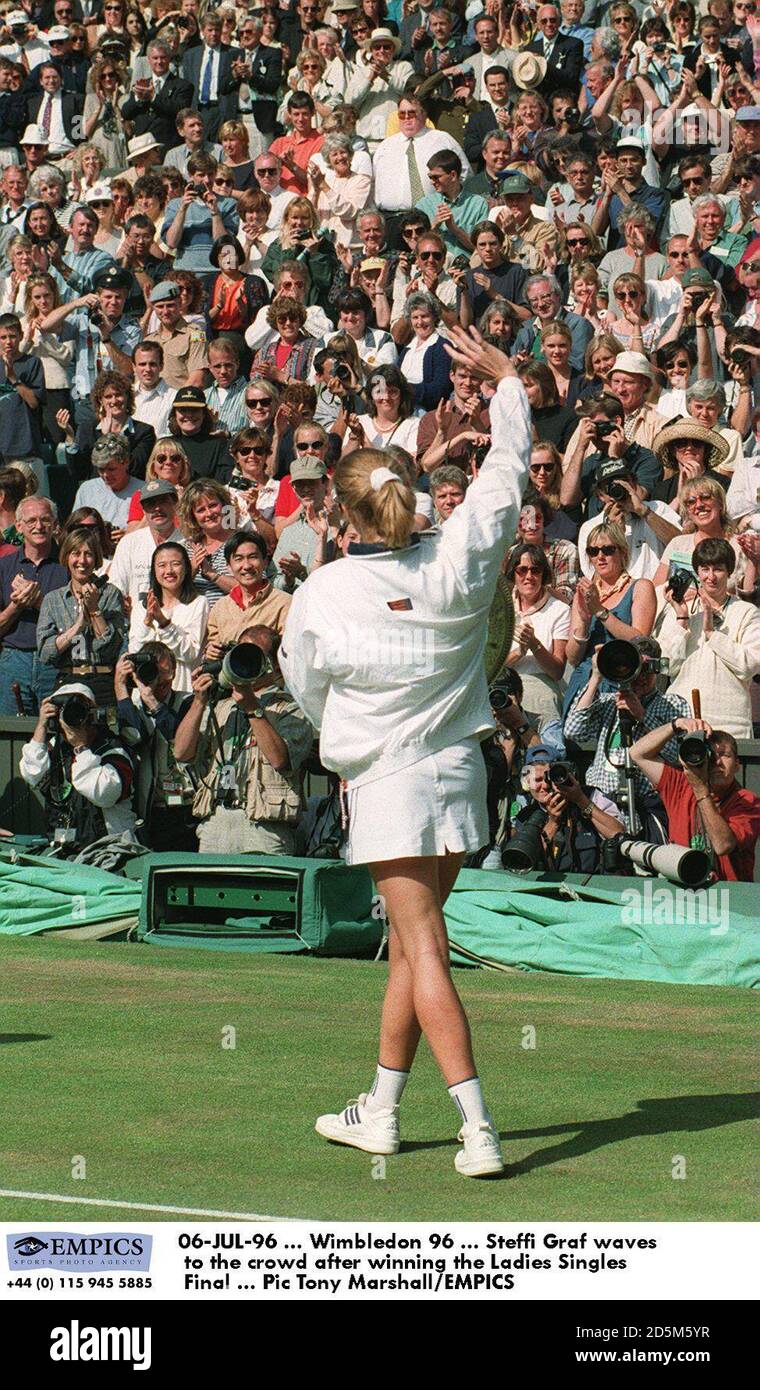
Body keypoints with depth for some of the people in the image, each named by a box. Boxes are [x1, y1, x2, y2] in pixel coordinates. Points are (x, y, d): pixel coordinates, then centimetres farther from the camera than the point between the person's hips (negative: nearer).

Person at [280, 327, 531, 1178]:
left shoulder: (323, 594, -11)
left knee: (425, 954, -7)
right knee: (409, 947, 15)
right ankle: (379, 1113, 25)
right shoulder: (457, 559, -5)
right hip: (459, 769, 5)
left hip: (386, 780, -5)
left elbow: (304, 684, 8)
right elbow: (507, 469, 10)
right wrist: (504, 379, 22)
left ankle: (477, 1130, -16)